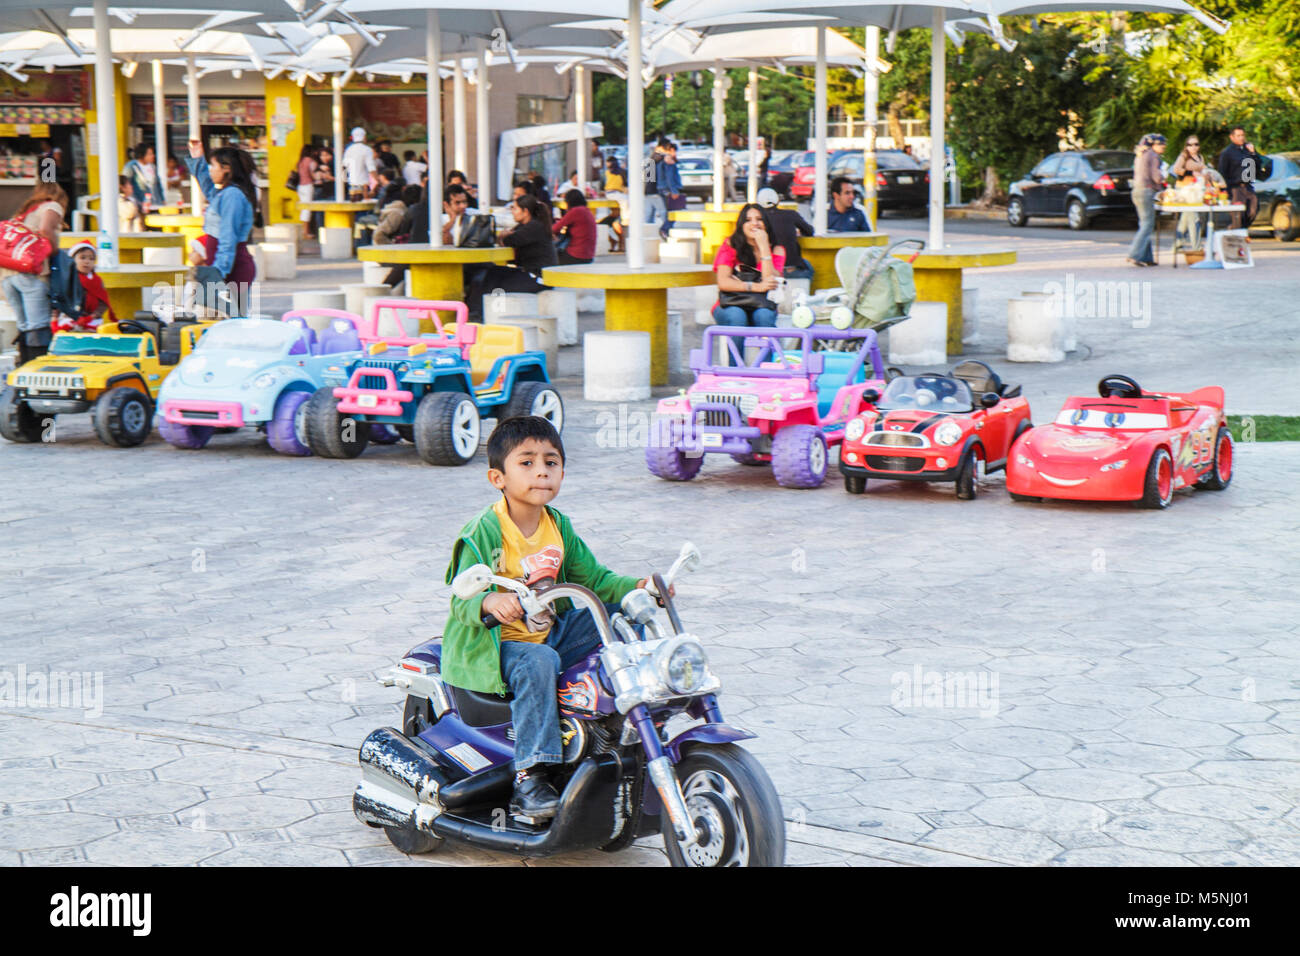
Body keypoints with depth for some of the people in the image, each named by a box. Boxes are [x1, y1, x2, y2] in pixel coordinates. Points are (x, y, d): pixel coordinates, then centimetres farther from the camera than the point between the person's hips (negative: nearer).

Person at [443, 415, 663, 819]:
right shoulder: (483, 532, -15)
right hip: (495, 644, -7)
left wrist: (636, 586, -6)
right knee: (538, 664, -35)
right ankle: (529, 779, -35)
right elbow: (462, 599, -21)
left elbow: (593, 579, 10)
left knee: (608, 614, -5)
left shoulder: (559, 527, 7)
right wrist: (490, 603, -44)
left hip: (549, 635, 7)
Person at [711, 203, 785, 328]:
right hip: (730, 305, -1)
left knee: (764, 315, -33)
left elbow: (771, 283, -10)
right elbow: (723, 282, -11)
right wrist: (756, 286, -24)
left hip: (761, 305, 1)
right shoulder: (730, 246, 2)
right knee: (736, 316, -34)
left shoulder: (776, 250, 5)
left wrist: (764, 247, -13)